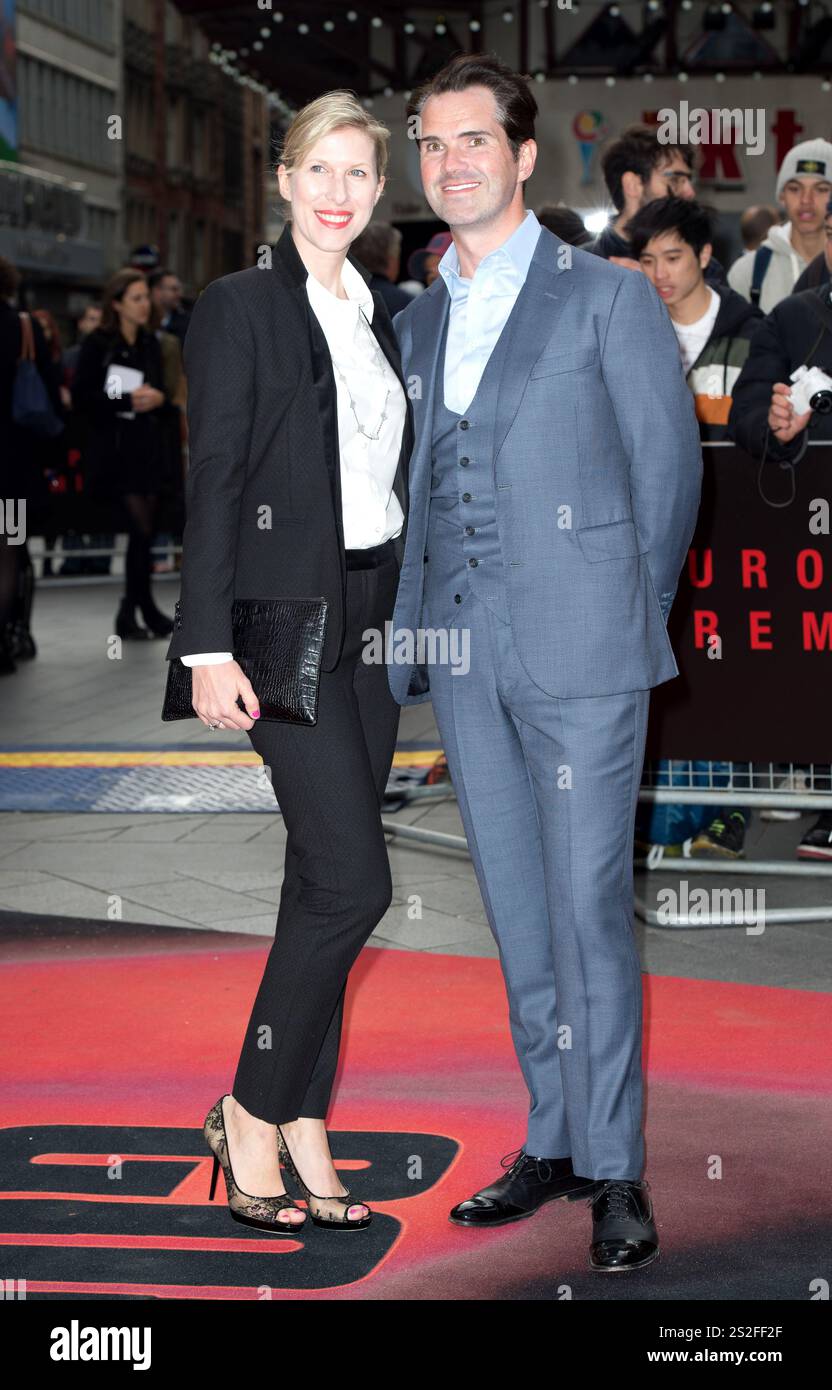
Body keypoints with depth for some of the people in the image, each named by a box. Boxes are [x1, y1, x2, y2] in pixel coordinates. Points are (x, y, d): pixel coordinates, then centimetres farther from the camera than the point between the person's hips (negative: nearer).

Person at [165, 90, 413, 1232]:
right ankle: (253, 1114, 4)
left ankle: (302, 1127, 16)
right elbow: (214, 481, -9)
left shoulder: (379, 316, 15)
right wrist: (209, 645, -14)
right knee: (352, 880, -12)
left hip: (372, 624, 7)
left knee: (325, 883, 8)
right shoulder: (240, 306, -4)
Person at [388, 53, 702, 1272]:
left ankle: (615, 1172, 5)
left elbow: (668, 470, 1)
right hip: (461, 658, 5)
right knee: (518, 912, 11)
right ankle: (554, 1141, 22)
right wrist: (417, 623, 8)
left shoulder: (610, 298, -1)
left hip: (579, 656, -5)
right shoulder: (419, 321, 14)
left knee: (589, 909, -4)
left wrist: (626, 614, 3)